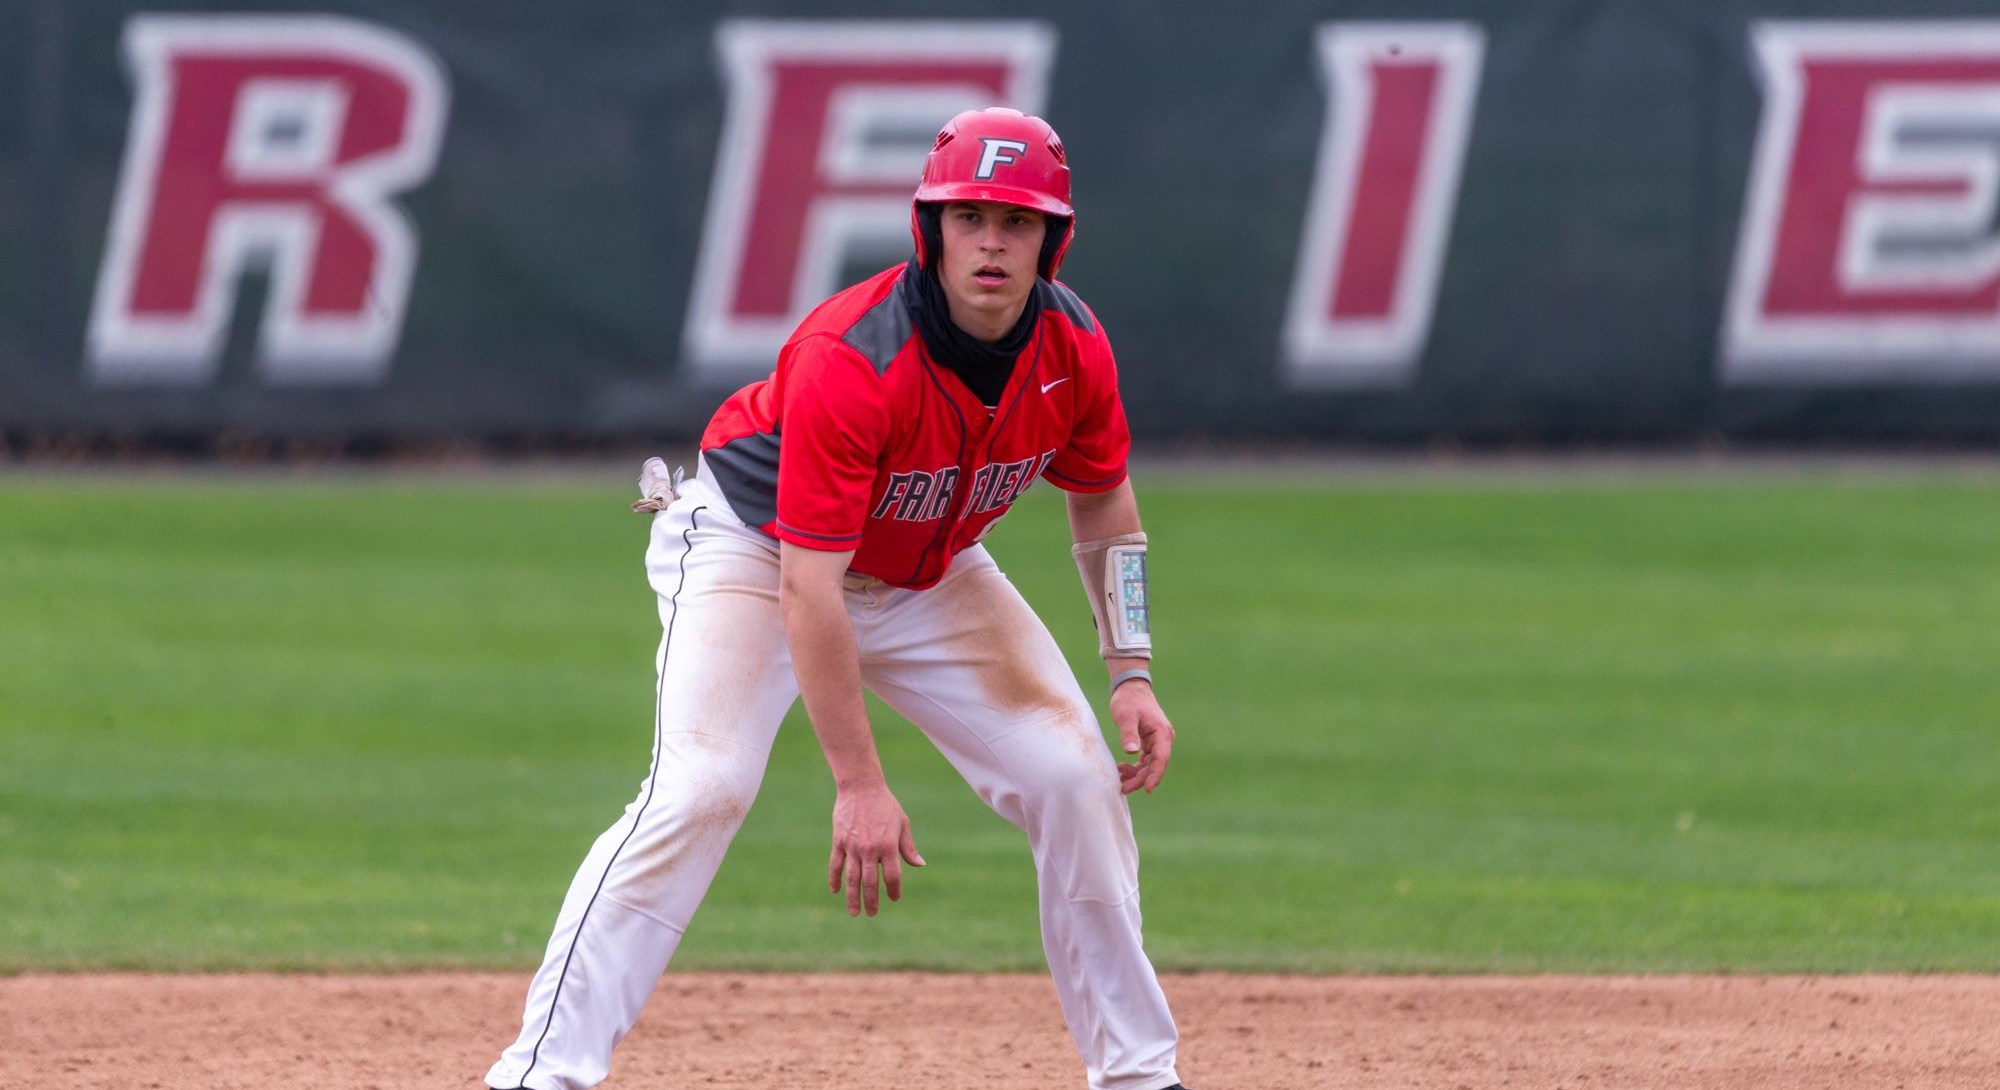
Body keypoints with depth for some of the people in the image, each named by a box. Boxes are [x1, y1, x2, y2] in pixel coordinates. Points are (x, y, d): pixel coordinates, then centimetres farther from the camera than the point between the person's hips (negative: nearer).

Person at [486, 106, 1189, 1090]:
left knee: (1076, 777, -3)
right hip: (754, 549, -6)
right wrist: (858, 784, -36)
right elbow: (808, 590, -35)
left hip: (929, 575, 6)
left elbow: (1102, 503, 5)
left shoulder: (1073, 348, -16)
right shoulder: (851, 362, -35)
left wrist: (1131, 674, -5)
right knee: (703, 787, -26)